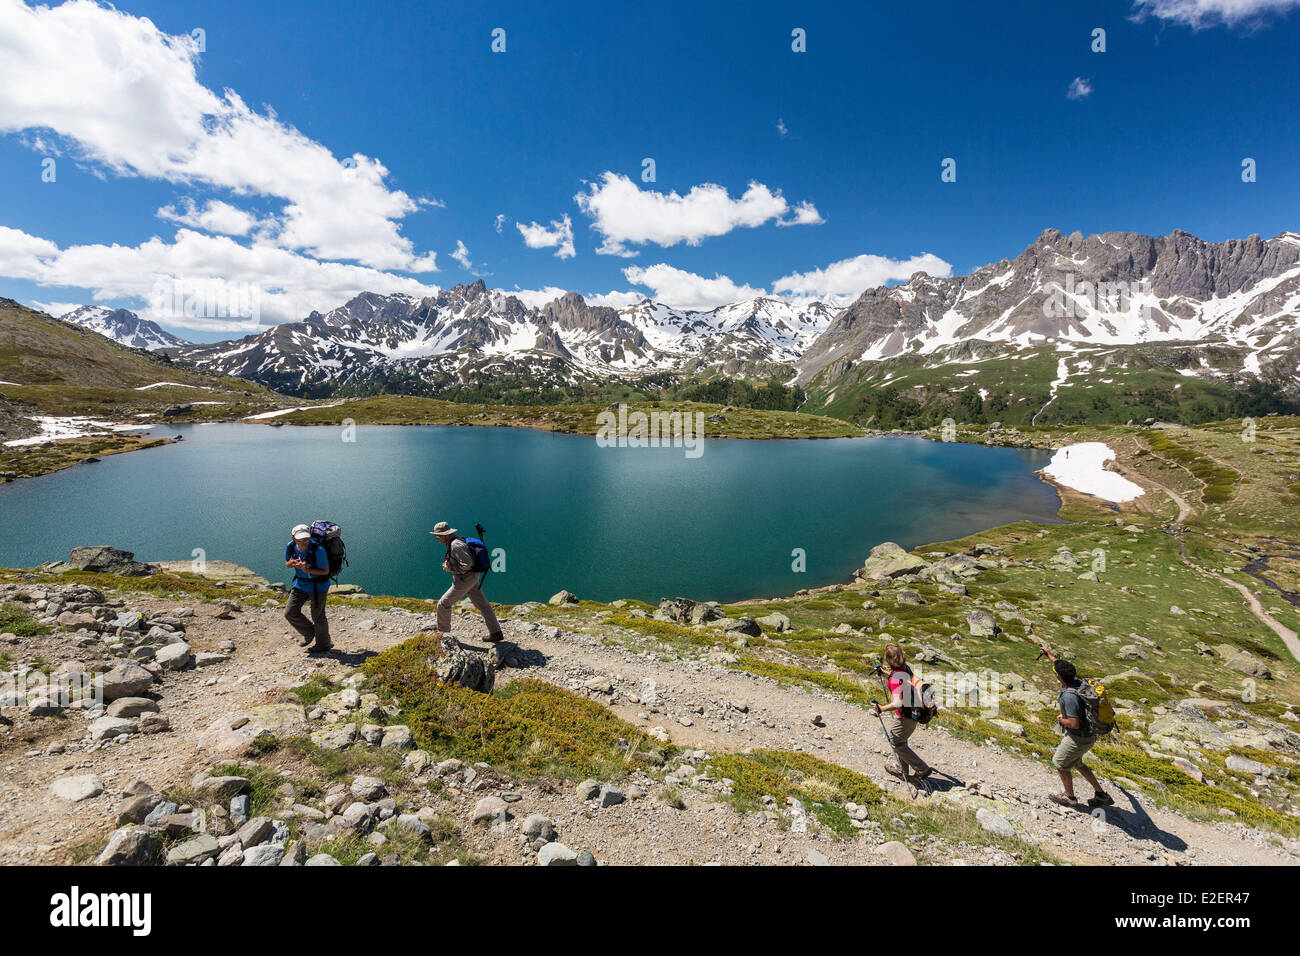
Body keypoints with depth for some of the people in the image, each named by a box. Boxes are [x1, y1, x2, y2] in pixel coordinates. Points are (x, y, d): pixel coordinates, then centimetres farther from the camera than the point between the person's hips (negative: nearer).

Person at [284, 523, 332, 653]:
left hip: (318, 586, -6)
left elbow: (326, 571, -21)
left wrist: (308, 570, -35)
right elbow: (287, 564, 4)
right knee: (290, 613, 7)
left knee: (318, 616, 8)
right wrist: (291, 563, -20)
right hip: (301, 584, 6)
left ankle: (323, 643, 32)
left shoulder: (318, 550, -31)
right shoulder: (290, 546, -14)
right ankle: (309, 633, 33)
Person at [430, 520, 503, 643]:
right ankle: (496, 633, 14)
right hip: (472, 578, 10)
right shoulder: (455, 540, 9)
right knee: (482, 605, 10)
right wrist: (448, 562, 7)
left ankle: (443, 633, 20)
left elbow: (467, 564, -27)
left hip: (464, 581, -10)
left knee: (443, 604, 4)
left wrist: (451, 568, -16)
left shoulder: (455, 545, -23)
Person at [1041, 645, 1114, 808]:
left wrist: (1061, 720, -11)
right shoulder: (1077, 681, -6)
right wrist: (1049, 654, 28)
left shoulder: (1069, 696, -33)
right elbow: (1062, 666, 15)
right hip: (1089, 735, 9)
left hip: (1078, 738, -9)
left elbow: (1075, 724, -32)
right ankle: (1101, 794, 35)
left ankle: (1069, 797, 30)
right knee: (1075, 762, 29)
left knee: (1060, 763, 13)